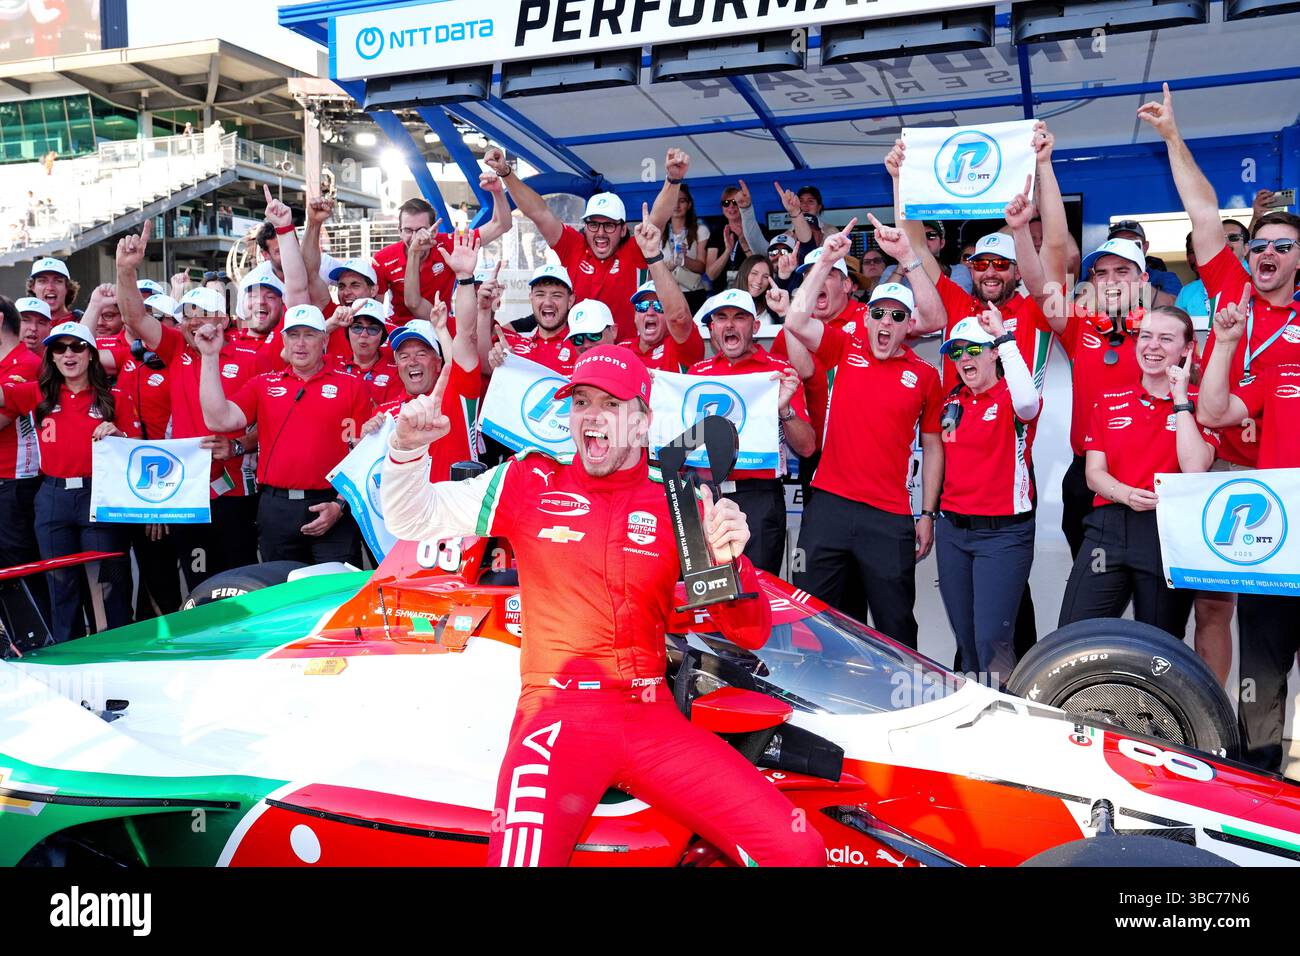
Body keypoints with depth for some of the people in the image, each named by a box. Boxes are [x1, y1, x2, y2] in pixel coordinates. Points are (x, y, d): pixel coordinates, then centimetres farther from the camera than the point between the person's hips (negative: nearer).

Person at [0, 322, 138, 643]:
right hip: (52, 499, 3)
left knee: (110, 582, -1)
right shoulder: (37, 394, 9)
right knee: (61, 583, 12)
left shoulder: (115, 400, 4)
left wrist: (118, 436, -15)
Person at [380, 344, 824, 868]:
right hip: (557, 715, -2)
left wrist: (728, 560, -14)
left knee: (796, 849, -11)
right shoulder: (529, 483, 6)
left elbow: (750, 634, 6)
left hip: (652, 719, 2)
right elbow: (409, 519, 8)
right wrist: (408, 447, -10)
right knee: (525, 859, -29)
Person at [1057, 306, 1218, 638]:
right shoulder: (1110, 402, 11)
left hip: (1170, 533, -2)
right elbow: (1094, 472, 5)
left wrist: (1180, 397, -9)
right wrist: (1127, 495, -16)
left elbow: (1194, 468, -13)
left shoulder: (1198, 402, 3)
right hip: (1107, 529, 2)